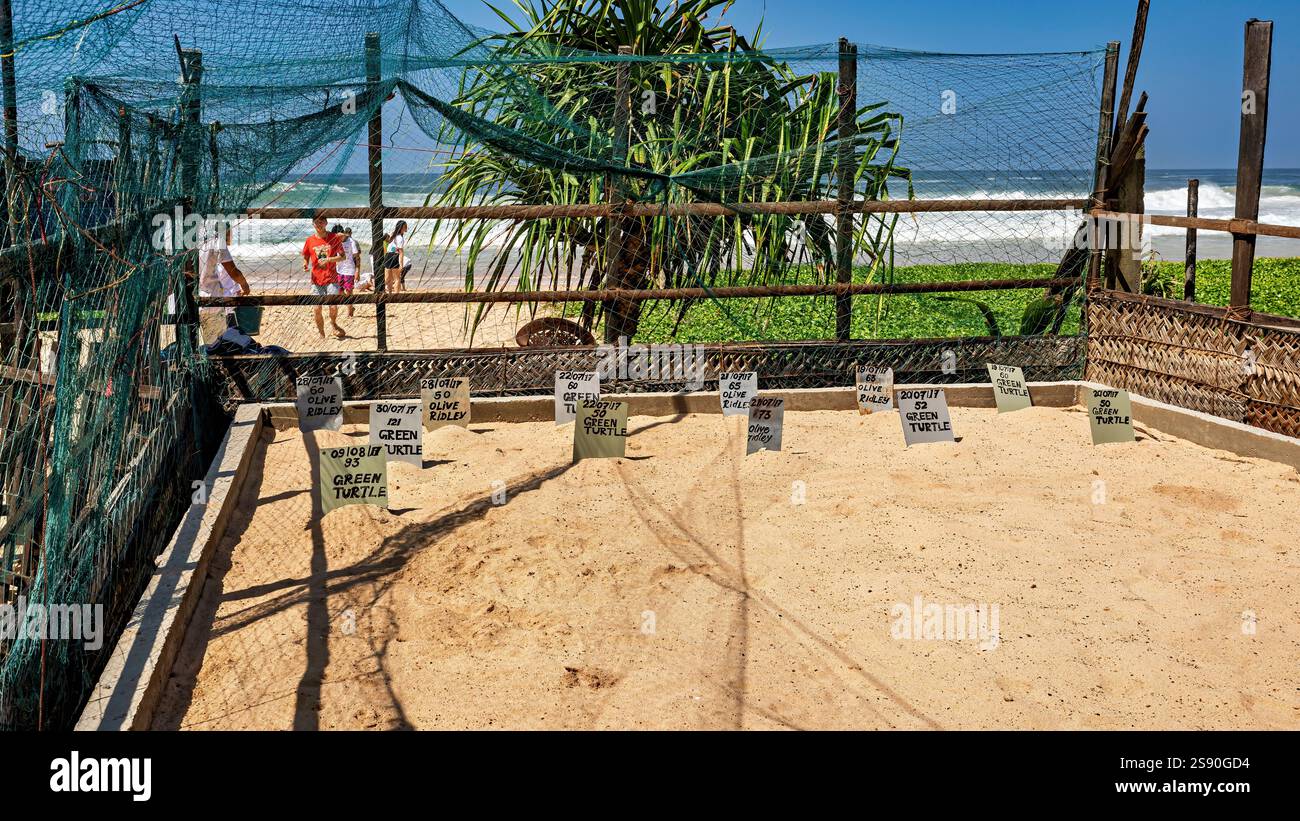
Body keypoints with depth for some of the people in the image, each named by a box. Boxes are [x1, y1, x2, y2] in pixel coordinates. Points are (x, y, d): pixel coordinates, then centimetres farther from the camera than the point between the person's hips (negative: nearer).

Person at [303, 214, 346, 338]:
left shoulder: (334, 238, 0)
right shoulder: (310, 240, 5)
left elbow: (342, 256, 0)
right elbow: (305, 257, 13)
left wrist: (328, 259, -15)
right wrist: (305, 264, -9)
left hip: (331, 278, -2)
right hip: (316, 280, 2)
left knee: (333, 307, -12)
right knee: (317, 309, -1)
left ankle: (333, 323, 20)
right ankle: (321, 334, 15)